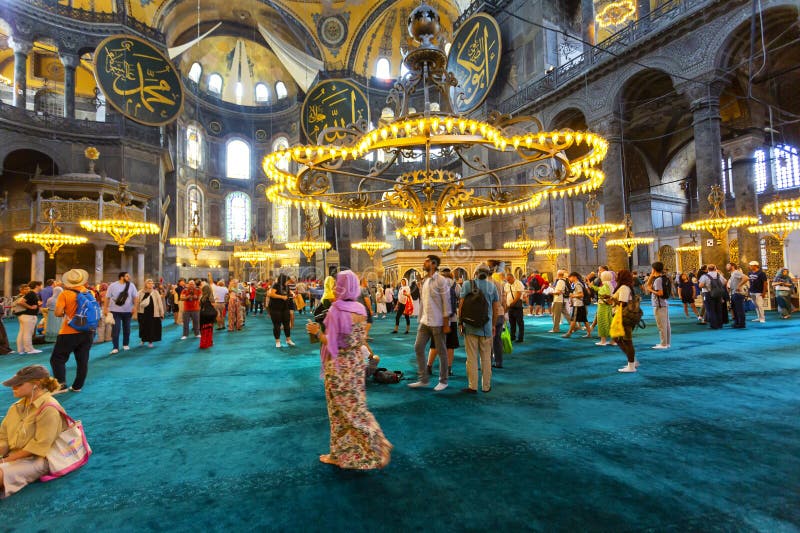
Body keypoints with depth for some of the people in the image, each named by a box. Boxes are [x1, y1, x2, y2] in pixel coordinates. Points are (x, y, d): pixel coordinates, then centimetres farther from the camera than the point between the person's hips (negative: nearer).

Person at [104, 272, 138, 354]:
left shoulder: (131, 285, 3)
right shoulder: (112, 286, -3)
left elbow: (135, 297, 4)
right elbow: (107, 298, -1)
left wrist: (135, 306, -7)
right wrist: (105, 308, -3)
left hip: (128, 311, 3)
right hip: (115, 311, -2)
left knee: (127, 328, 11)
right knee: (115, 329, -5)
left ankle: (126, 344, 26)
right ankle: (115, 347, 0)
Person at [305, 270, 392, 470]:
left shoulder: (336, 310, -19)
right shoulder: (360, 309, 1)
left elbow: (333, 344, -19)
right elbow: (361, 339, 8)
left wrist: (317, 332, -4)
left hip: (340, 367, -6)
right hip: (357, 363, 7)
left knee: (341, 411, 8)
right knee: (356, 408, 17)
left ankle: (341, 454, 23)